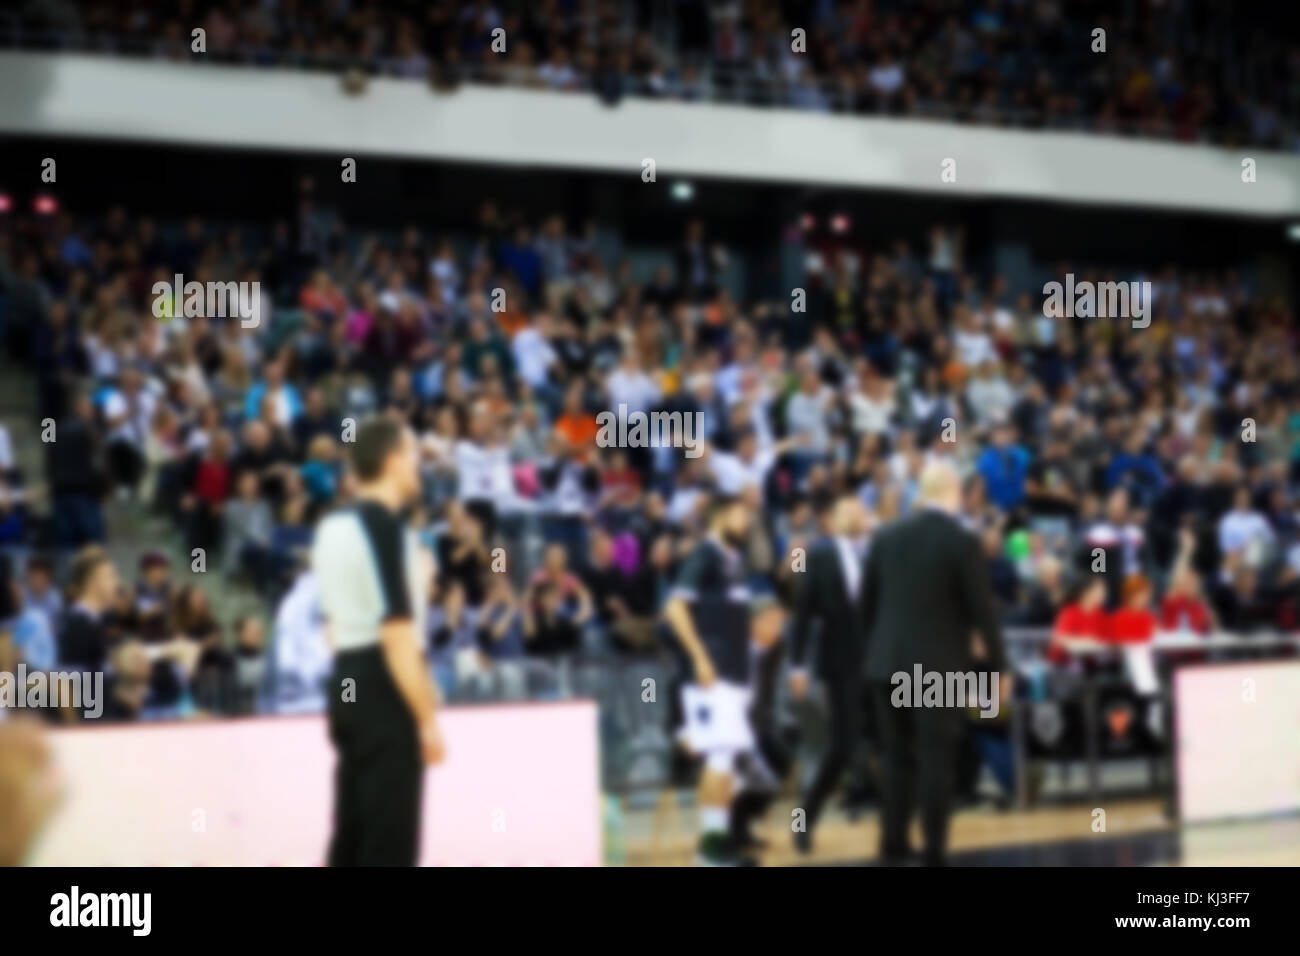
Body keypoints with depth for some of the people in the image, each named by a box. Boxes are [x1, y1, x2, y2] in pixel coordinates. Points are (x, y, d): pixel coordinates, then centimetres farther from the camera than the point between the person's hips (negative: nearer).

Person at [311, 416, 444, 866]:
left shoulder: (333, 526, 13)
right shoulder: (385, 527, -15)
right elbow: (397, 635, -19)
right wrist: (427, 718, -17)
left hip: (346, 687, 9)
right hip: (385, 692, -9)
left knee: (351, 834, 11)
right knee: (390, 840, -5)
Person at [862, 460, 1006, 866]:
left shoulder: (887, 536, 3)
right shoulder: (963, 542, -10)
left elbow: (867, 600, 9)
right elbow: (981, 609, -8)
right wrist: (999, 665, 2)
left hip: (887, 662, 4)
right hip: (939, 665, -4)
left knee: (896, 756, 13)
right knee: (936, 761, 0)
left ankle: (892, 843, 15)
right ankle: (934, 852, 1)